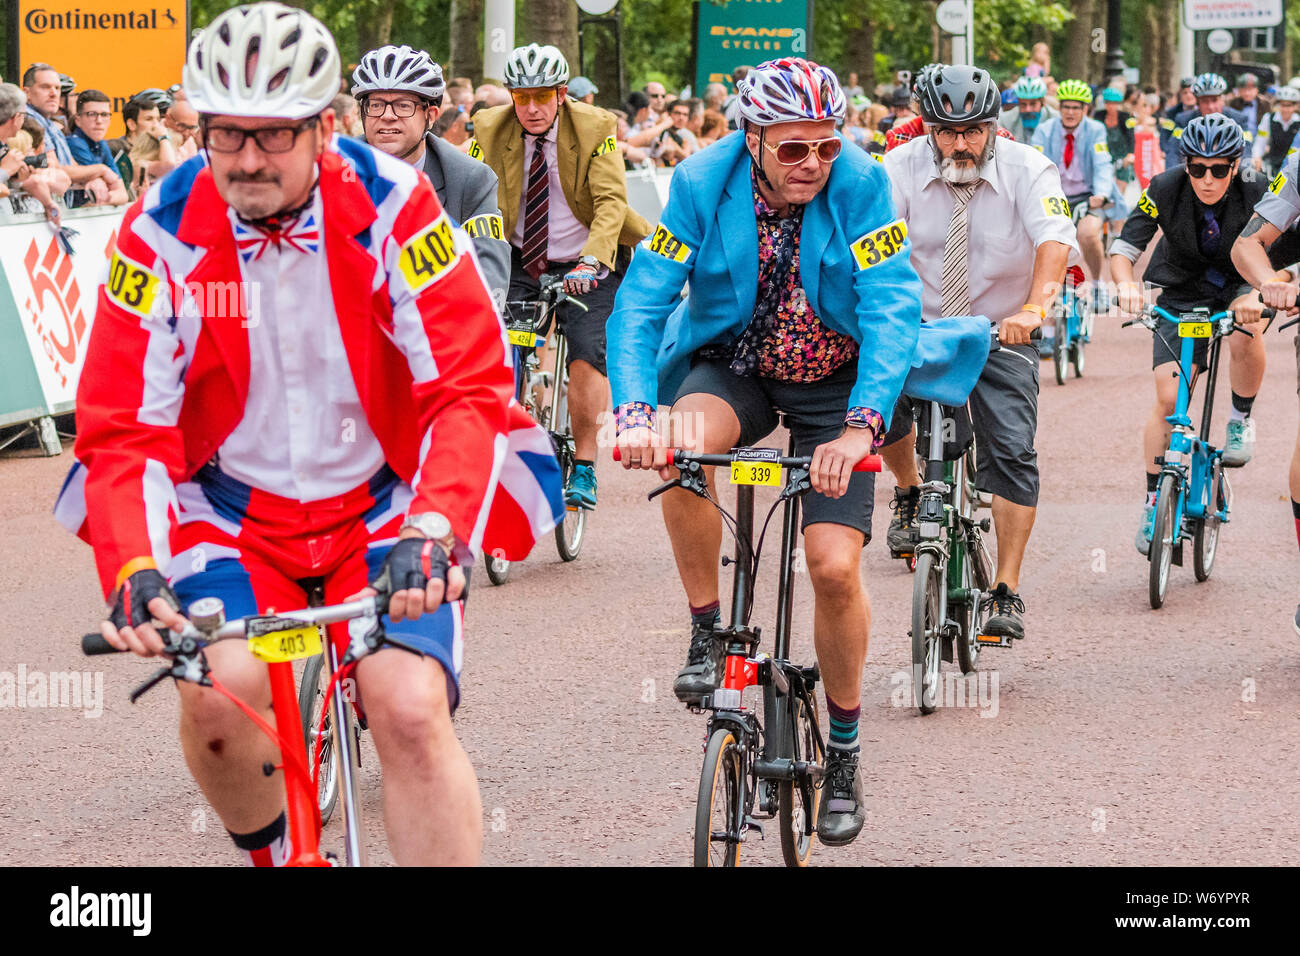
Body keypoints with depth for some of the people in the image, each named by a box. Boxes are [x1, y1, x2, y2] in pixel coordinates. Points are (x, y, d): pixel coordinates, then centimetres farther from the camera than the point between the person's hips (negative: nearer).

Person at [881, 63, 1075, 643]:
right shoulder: (903, 167, -12)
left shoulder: (1026, 170, -15)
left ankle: (1006, 594, -7)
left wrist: (1035, 307, -49)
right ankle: (908, 493, 10)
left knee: (1012, 453, -13)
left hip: (1001, 330, -1)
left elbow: (1055, 239, -31)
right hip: (919, 323, 1)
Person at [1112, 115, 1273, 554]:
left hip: (1239, 287, -1)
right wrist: (1127, 285, -44)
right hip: (1182, 295, 1)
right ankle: (1154, 503, 1)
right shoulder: (1166, 189, -21)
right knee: (1169, 398, -12)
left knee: (1245, 335, -36)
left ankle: (1242, 421, -9)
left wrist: (1258, 294, -51)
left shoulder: (1255, 192, -22)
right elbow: (1123, 249, -22)